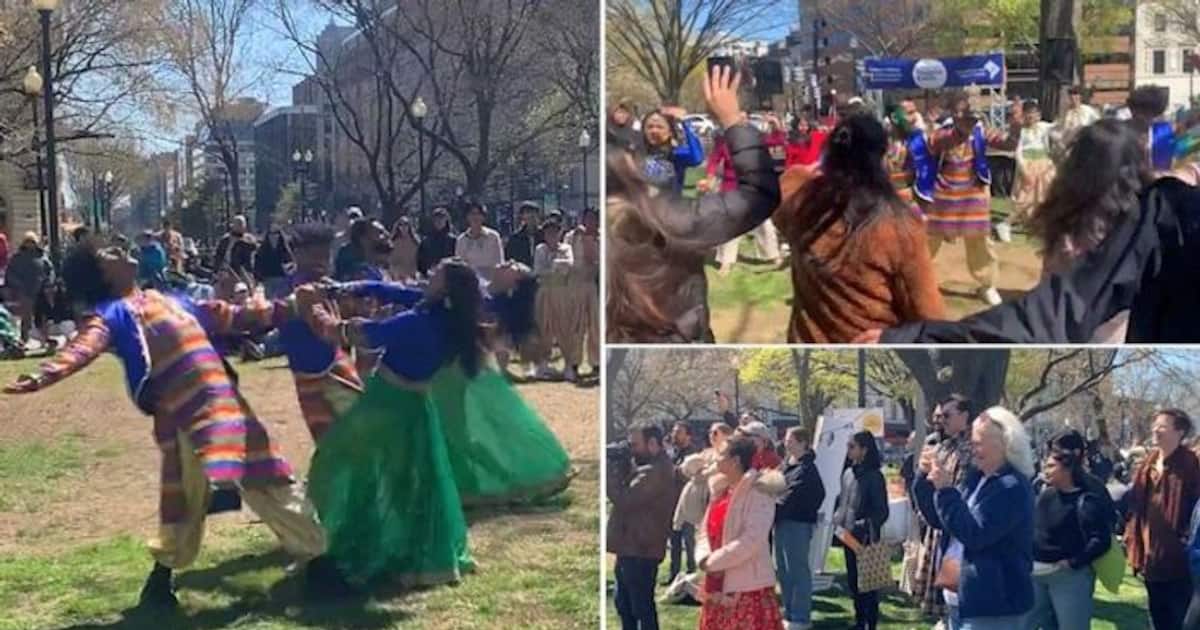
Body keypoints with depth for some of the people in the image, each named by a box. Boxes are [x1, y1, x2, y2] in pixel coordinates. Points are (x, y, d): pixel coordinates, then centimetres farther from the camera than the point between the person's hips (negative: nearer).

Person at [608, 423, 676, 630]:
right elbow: (627, 488, 11)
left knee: (642, 606, -2)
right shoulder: (647, 467, 14)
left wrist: (608, 469, -16)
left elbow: (624, 500, -26)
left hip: (641, 550, -11)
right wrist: (620, 465, -3)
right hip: (631, 547, 11)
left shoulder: (656, 472, -22)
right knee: (623, 601, 21)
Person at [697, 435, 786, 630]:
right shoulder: (721, 489, 11)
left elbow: (751, 540, -23)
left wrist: (713, 561, -18)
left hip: (748, 588, -9)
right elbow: (708, 532, 12)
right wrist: (704, 558, -9)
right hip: (718, 587, 9)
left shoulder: (758, 492, -14)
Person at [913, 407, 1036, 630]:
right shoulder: (976, 478, 11)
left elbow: (976, 536, -23)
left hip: (991, 604, -9)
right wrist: (925, 479, 2)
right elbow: (938, 519, 16)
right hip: (959, 599, 9)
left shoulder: (1012, 487, -16)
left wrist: (946, 491, -22)